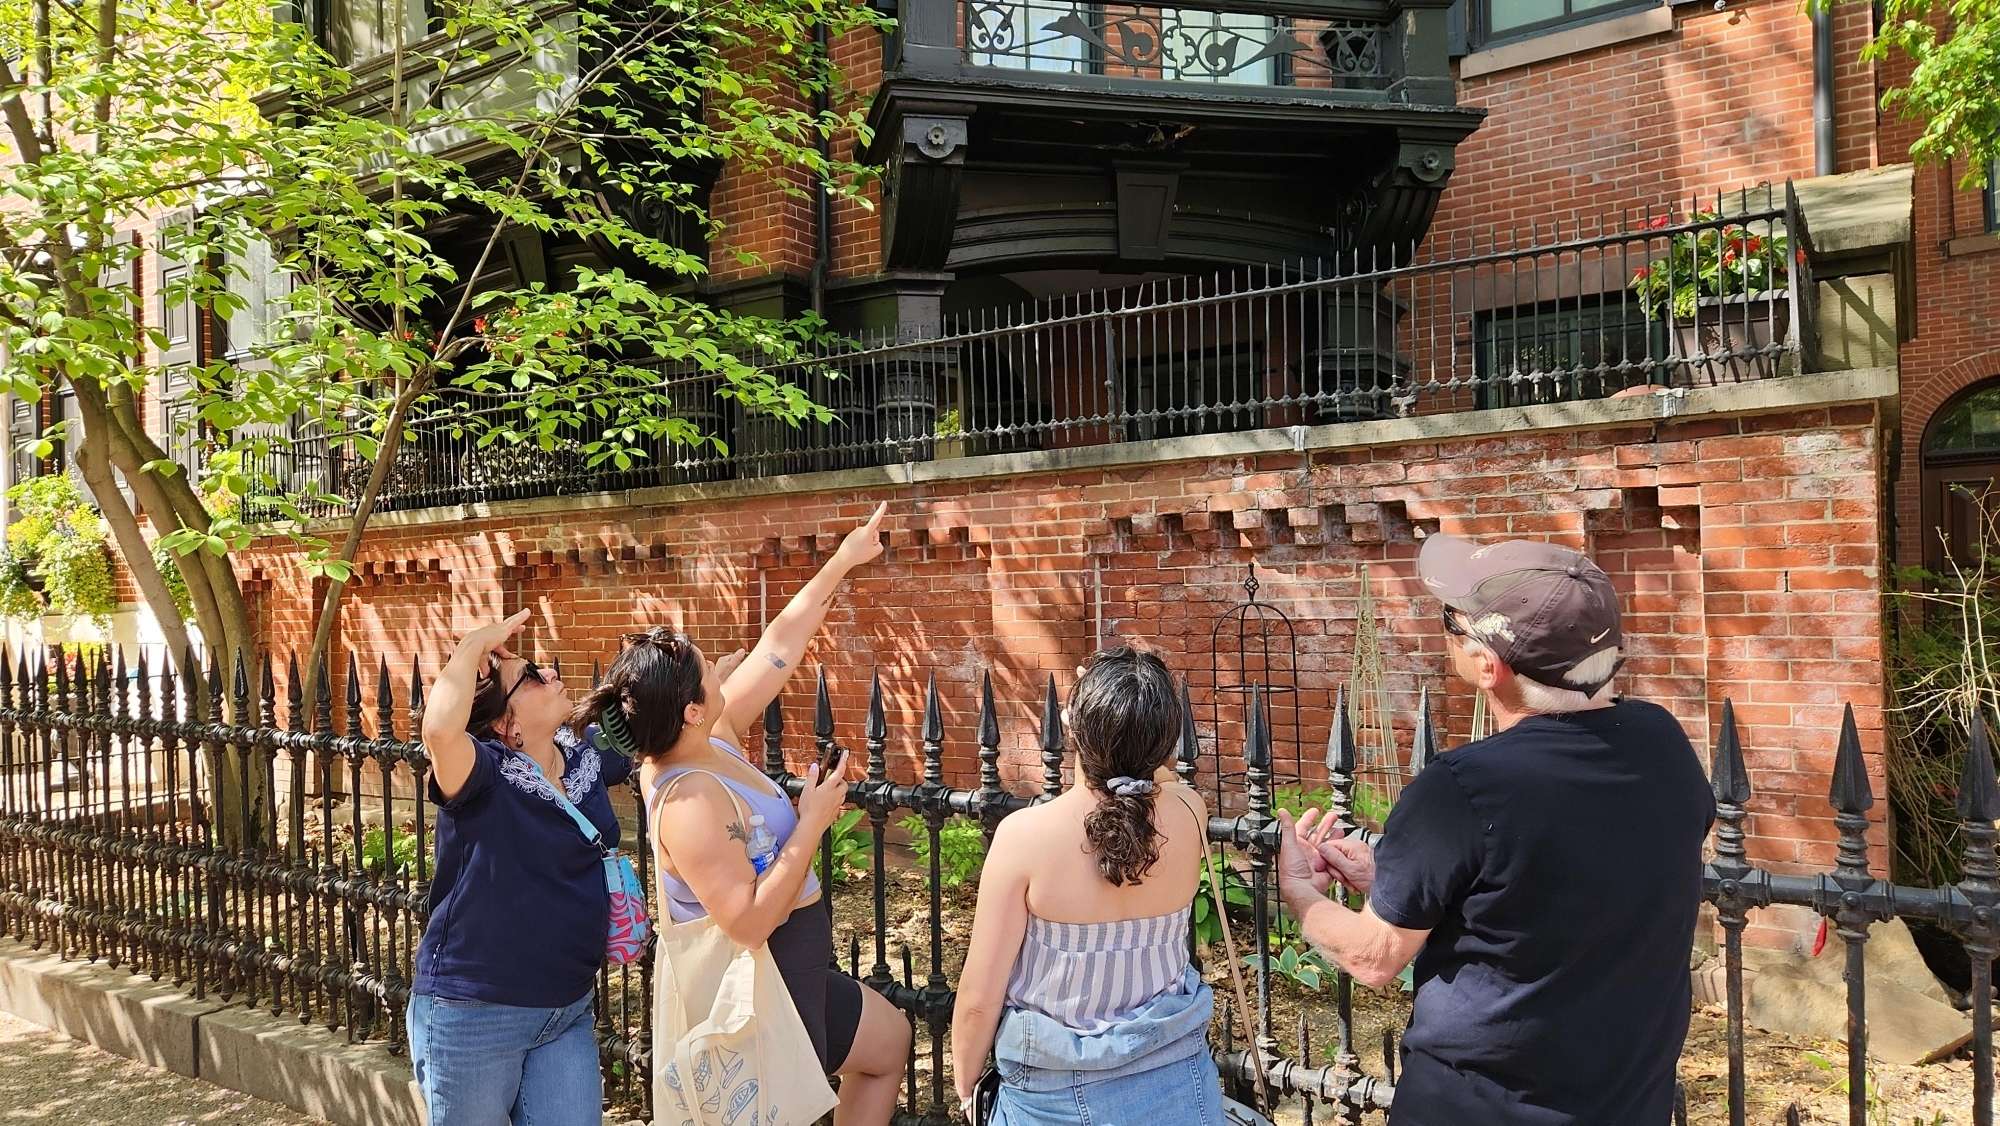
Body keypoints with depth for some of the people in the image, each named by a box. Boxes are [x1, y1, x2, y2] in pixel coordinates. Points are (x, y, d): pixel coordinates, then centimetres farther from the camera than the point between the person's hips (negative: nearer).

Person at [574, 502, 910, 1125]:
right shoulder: (691, 802, -31)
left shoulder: (713, 738, -5)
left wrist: (840, 564, 8)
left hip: (790, 978, 10)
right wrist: (813, 821, -27)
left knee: (890, 1038, 26)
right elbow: (748, 924, -33)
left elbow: (777, 646, 4)